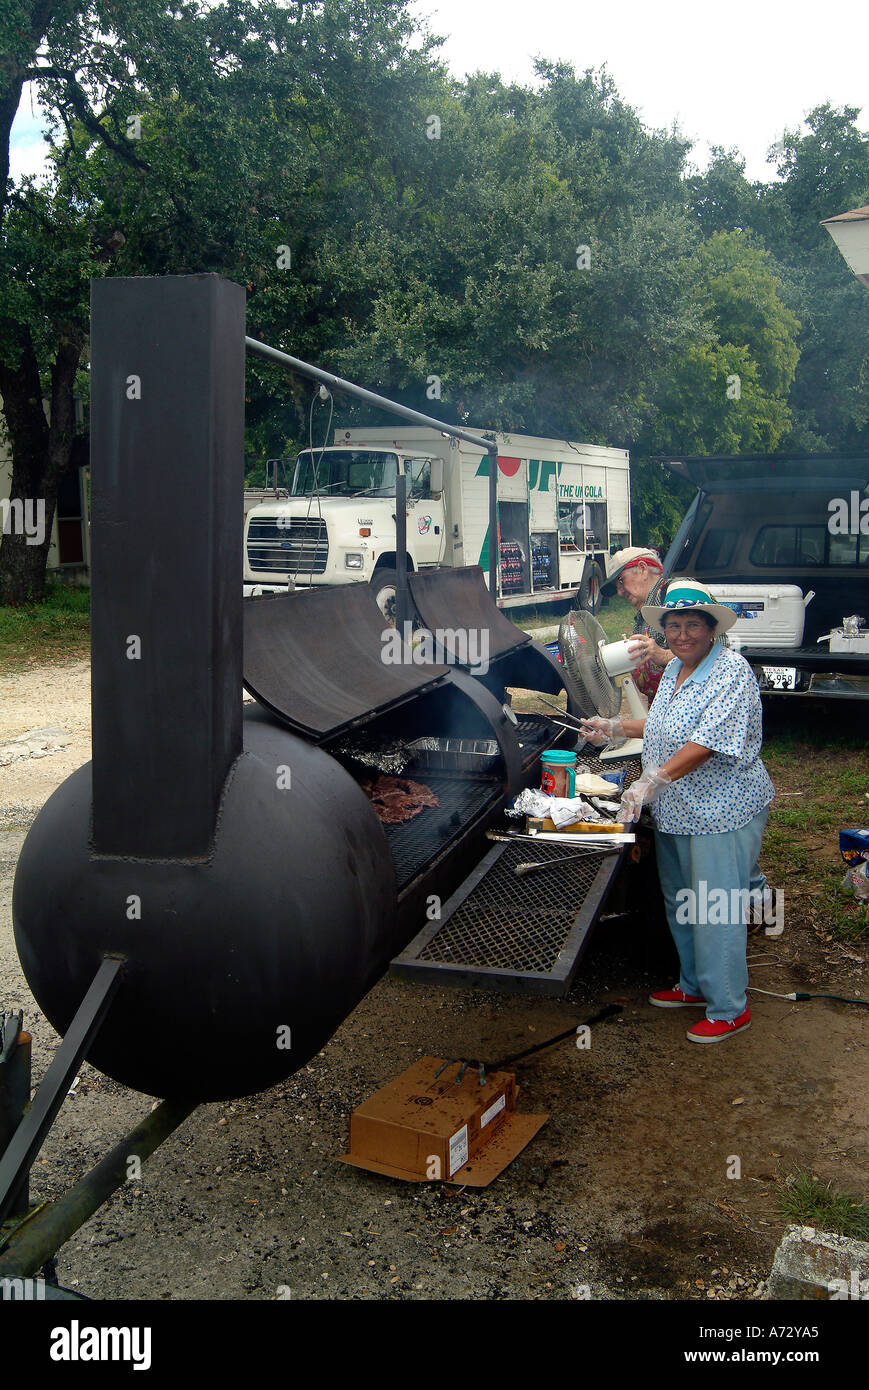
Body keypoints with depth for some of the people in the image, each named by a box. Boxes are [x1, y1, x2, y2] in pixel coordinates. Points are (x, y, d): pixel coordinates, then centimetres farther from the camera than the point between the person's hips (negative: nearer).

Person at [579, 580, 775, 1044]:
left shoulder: (731, 671, -18)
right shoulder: (674, 669, 10)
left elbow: (707, 744, -27)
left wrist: (653, 781, -32)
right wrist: (615, 728, 20)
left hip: (721, 814, -9)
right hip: (674, 811, 9)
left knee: (714, 911, -2)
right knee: (679, 902, 18)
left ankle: (729, 1009, 14)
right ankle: (694, 986, 37)